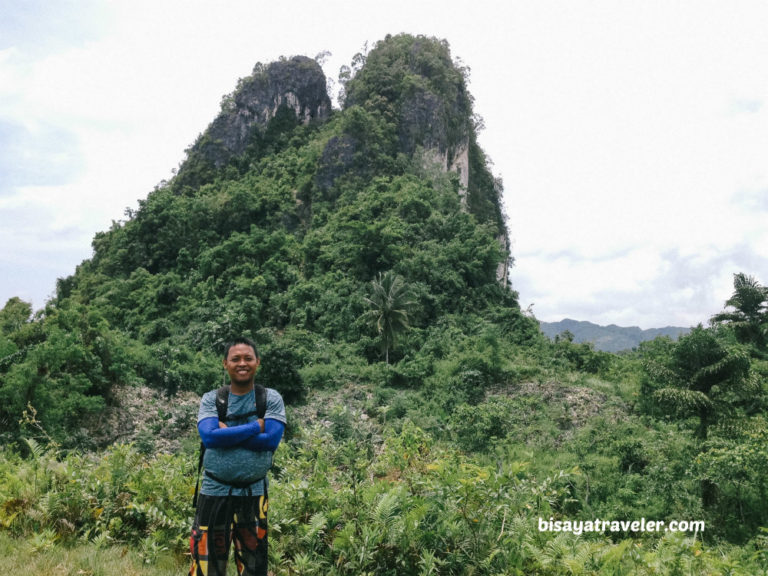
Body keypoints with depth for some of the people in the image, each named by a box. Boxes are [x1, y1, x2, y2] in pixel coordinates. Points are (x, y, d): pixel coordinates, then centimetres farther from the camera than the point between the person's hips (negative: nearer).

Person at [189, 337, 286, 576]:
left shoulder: (272, 398, -1)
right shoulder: (210, 399, 0)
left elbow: (271, 440, -13)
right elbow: (210, 437, -16)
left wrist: (228, 433, -13)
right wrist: (255, 426, -13)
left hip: (255, 493, 0)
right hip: (215, 491, 0)